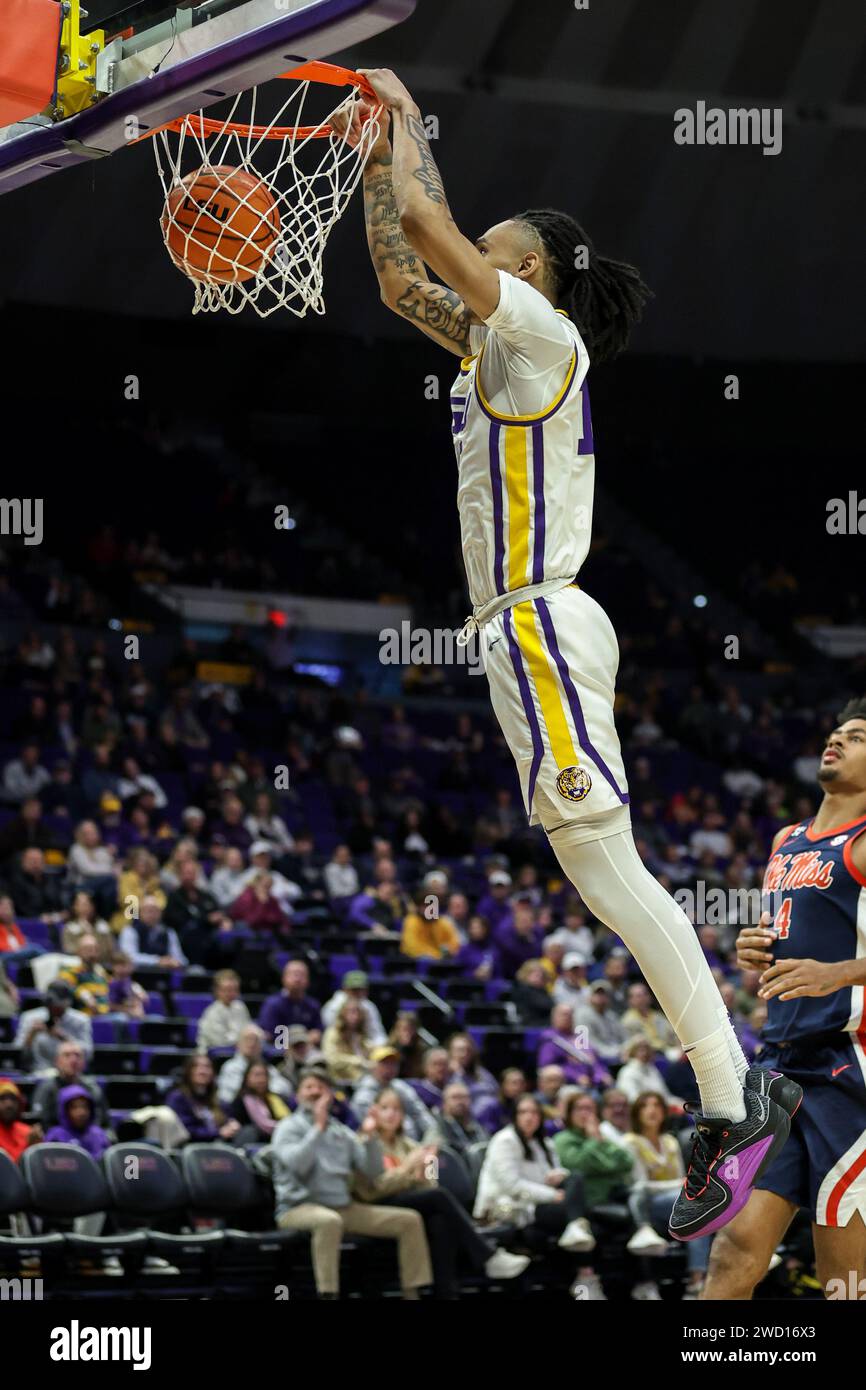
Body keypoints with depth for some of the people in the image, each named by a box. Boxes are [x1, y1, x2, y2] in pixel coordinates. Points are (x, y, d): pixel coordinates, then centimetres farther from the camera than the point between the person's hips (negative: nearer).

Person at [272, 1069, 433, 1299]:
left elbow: (373, 1172, 9)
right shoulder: (288, 1128, 1)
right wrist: (319, 1127, -18)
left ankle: (412, 1293, -3)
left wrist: (370, 1137, -5)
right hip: (299, 1208, -6)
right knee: (330, 1220, -42)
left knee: (409, 1220, -3)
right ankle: (328, 1293, -44)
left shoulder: (341, 1132, 16)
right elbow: (297, 1164, -20)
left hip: (344, 1208, 6)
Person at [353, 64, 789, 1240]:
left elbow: (422, 221, -12)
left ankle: (735, 1108, -17)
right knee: (600, 871, 6)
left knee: (606, 868, -14)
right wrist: (383, 148, 25)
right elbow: (400, 277, 28)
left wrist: (402, 124, 3)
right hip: (525, 628, 10)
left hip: (541, 626, -10)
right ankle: (731, 1100, 4)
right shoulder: (500, 346, 18)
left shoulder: (541, 333, -6)